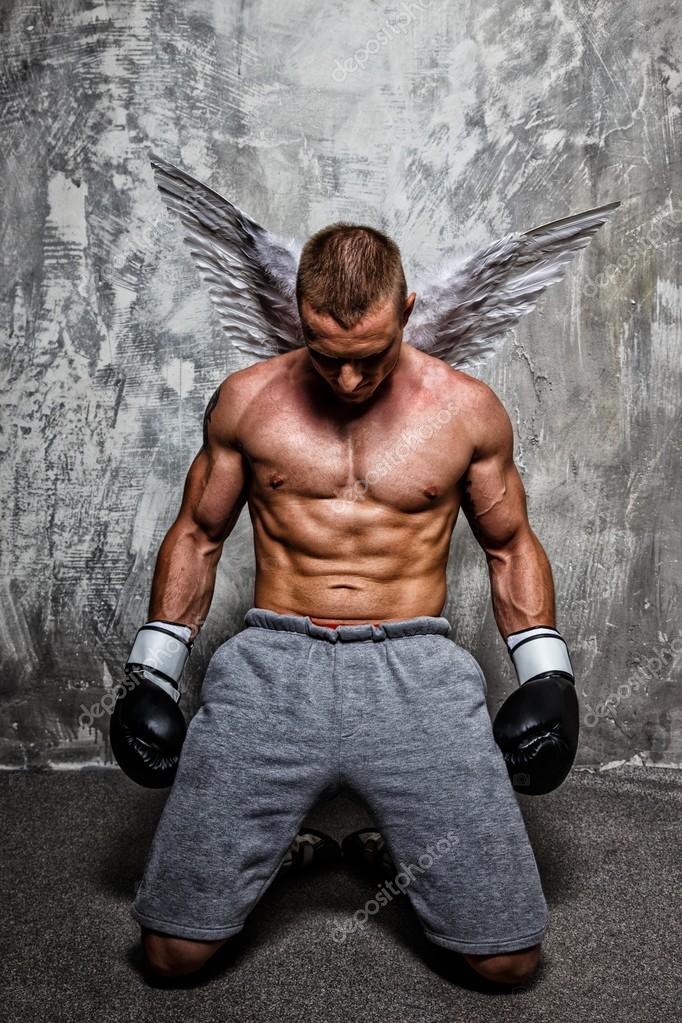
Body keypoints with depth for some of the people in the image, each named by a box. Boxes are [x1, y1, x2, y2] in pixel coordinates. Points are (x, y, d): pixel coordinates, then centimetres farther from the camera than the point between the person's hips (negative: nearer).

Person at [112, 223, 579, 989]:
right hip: (272, 667, 1)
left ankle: (403, 845, 29)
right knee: (173, 951, -1)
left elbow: (511, 547, 15)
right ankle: (270, 834, 30)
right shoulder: (246, 401, 5)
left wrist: (547, 675, 5)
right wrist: (152, 675, 9)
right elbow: (197, 536, 14)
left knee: (509, 960, -1)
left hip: (414, 669, 0)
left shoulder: (468, 408, 4)